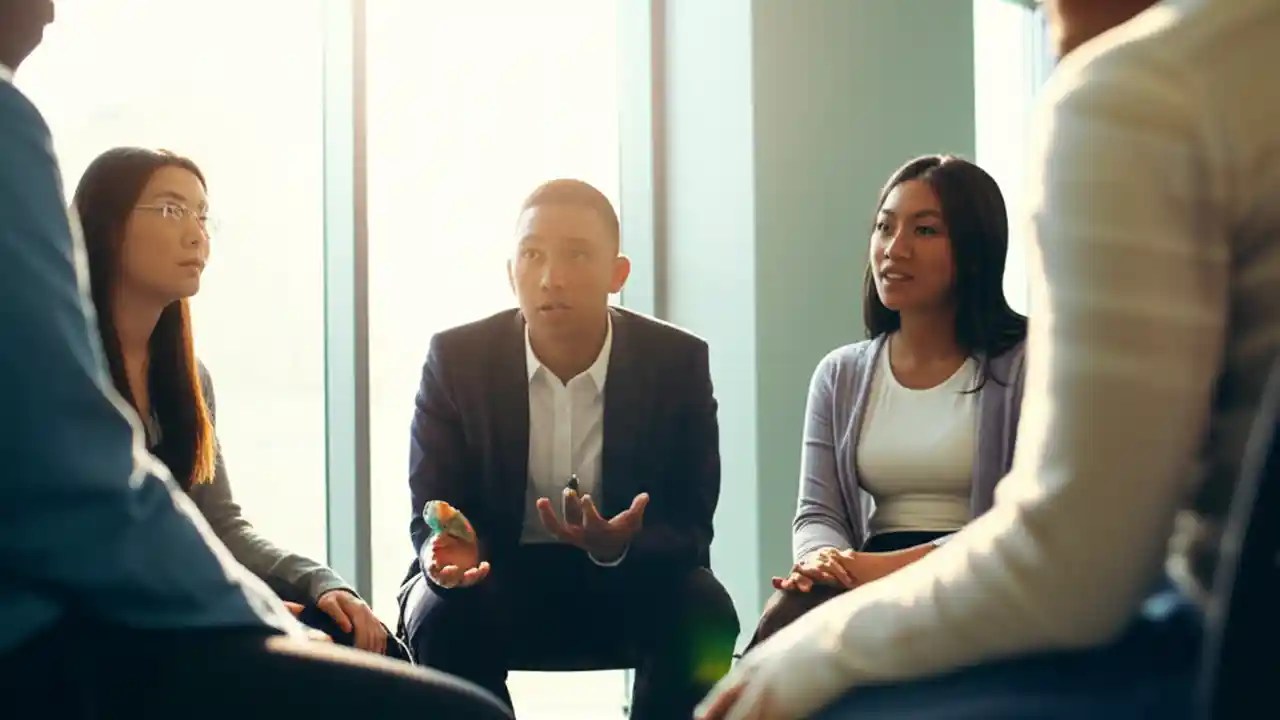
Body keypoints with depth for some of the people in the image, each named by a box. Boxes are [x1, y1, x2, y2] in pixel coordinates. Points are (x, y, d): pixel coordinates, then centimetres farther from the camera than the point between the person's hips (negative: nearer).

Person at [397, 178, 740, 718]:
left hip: (631, 580, 0)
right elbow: (430, 516, -7)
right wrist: (447, 553, -33)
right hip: (495, 579, 0)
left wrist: (620, 548, -34)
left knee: (703, 614, -30)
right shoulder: (457, 359, -8)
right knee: (443, 619, -32)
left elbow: (690, 529, -10)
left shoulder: (678, 362, -9)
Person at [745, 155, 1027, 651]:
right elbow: (817, 511, 10)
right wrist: (823, 555, -16)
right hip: (870, 577, 4)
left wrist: (898, 564, -20)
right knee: (790, 619, -34)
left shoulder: (1028, 365, 2)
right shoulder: (840, 375, 17)